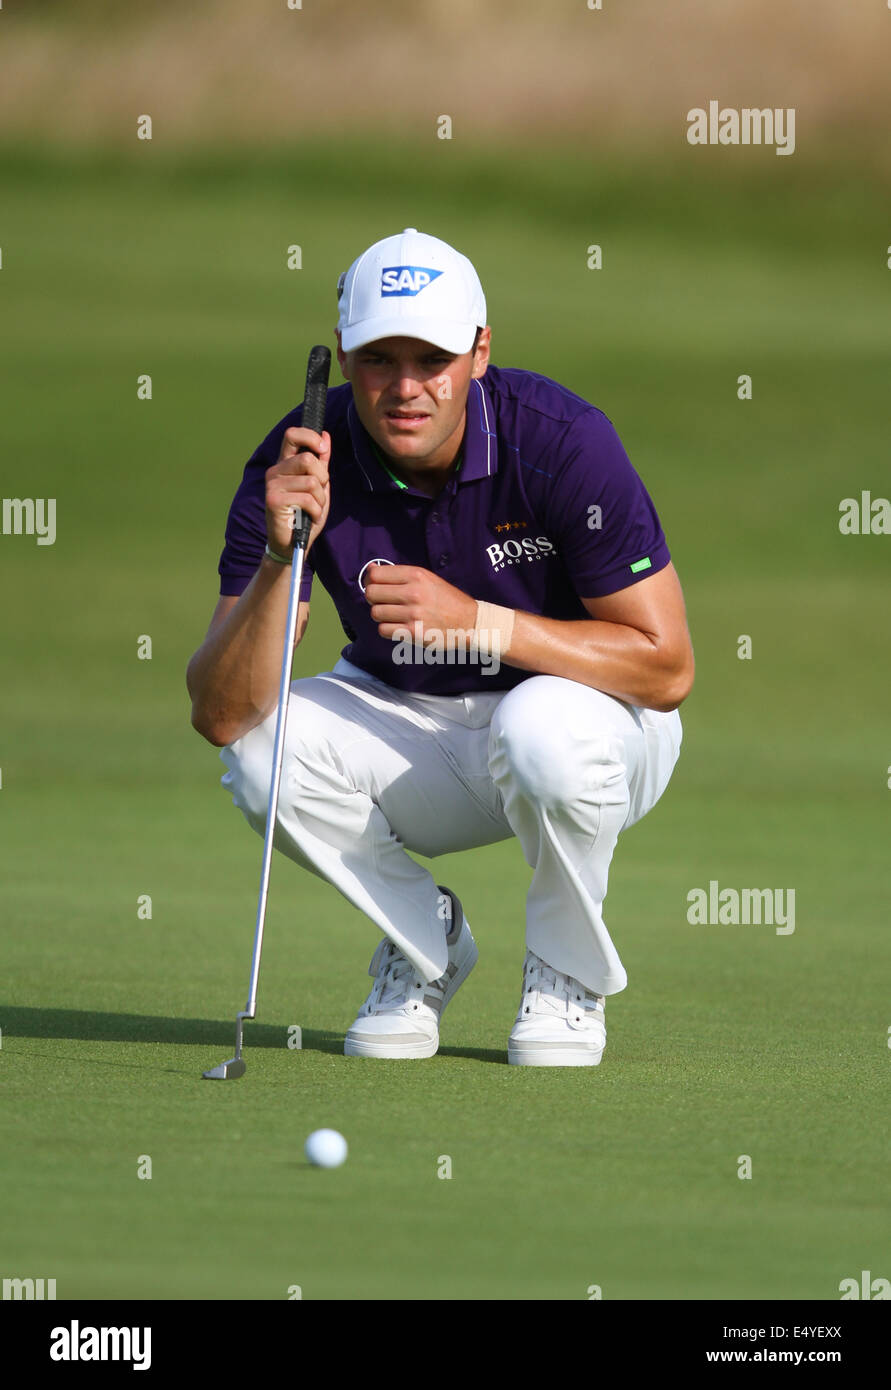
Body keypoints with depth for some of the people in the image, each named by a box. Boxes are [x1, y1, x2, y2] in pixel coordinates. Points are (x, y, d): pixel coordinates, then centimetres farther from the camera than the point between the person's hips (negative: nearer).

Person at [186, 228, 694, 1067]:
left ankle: (566, 970, -6)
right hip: (406, 728, 3)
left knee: (545, 731, -37)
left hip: (587, 711, -2)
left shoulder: (561, 443, -25)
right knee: (268, 751, -27)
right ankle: (422, 944, 2)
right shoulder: (299, 465, -19)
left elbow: (667, 666, -24)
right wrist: (281, 559, -40)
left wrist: (477, 622, -34)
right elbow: (219, 715, -24)